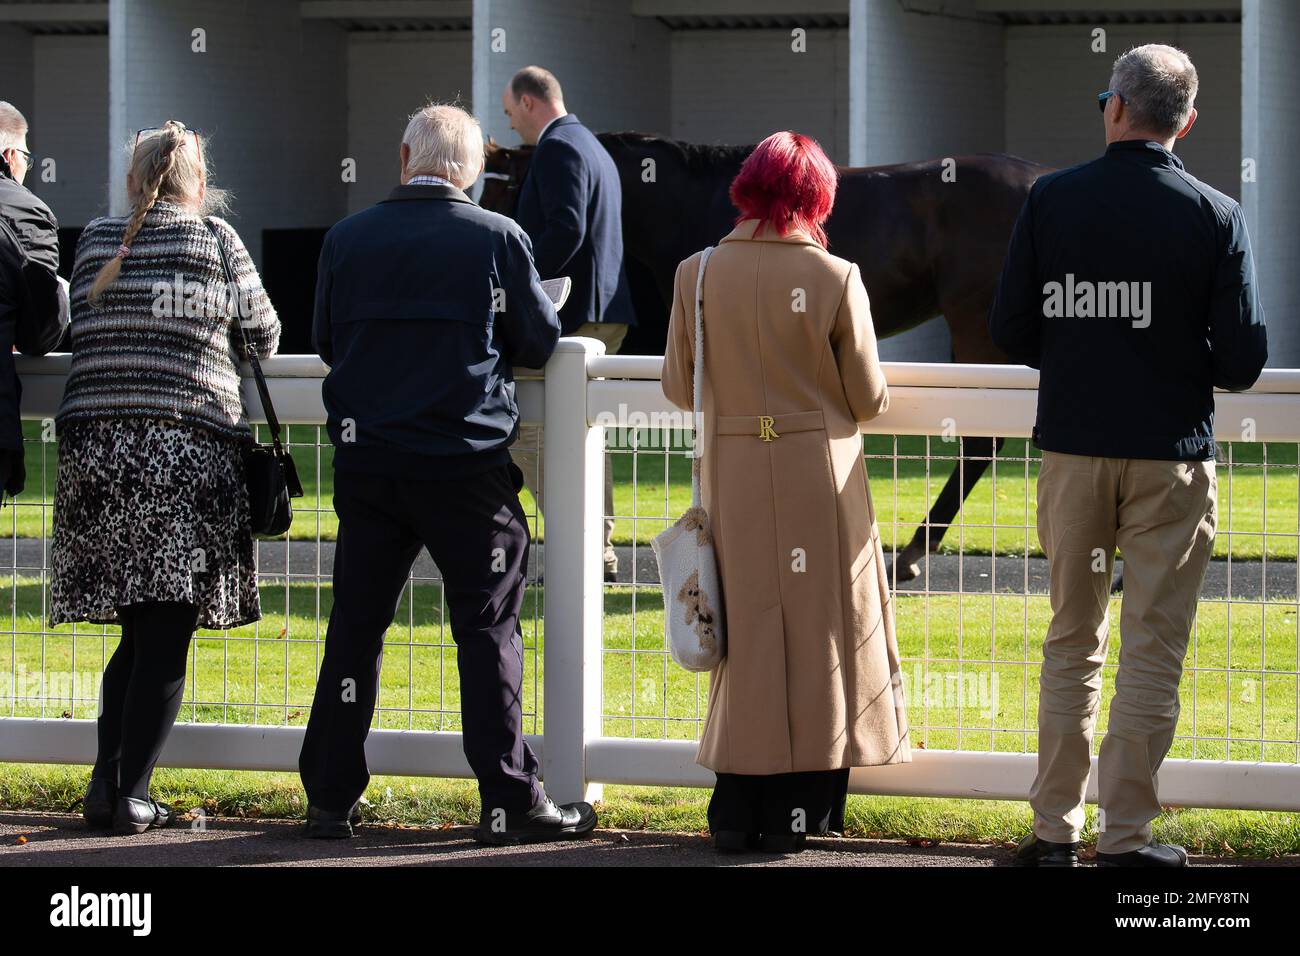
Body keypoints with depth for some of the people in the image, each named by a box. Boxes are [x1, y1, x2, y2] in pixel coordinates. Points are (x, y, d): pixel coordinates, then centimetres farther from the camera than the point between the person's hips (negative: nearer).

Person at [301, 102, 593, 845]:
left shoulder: (348, 239, 1)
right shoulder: (497, 239, -7)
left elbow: (326, 341, 12)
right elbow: (541, 342, 1)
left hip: (367, 463, 3)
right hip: (467, 465, -3)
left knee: (356, 629, 9)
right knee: (488, 630, 2)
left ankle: (332, 799, 13)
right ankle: (511, 803, 1)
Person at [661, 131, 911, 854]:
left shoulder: (699, 275, -5)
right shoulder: (836, 279, -10)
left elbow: (680, 387, 3)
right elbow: (869, 400, -4)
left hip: (734, 480, 2)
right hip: (820, 481, -2)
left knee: (745, 633, 11)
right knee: (816, 631, 8)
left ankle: (739, 810, 12)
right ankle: (801, 811, 10)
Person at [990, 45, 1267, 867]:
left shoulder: (1052, 200, -2)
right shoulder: (1215, 216, -8)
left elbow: (1011, 330, 0)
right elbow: (1244, 358, -9)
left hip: (1072, 450, 3)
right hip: (1169, 457, -2)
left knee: (1072, 642, 14)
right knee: (1153, 651, 4)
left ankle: (1056, 829, 14)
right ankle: (1126, 832, 3)